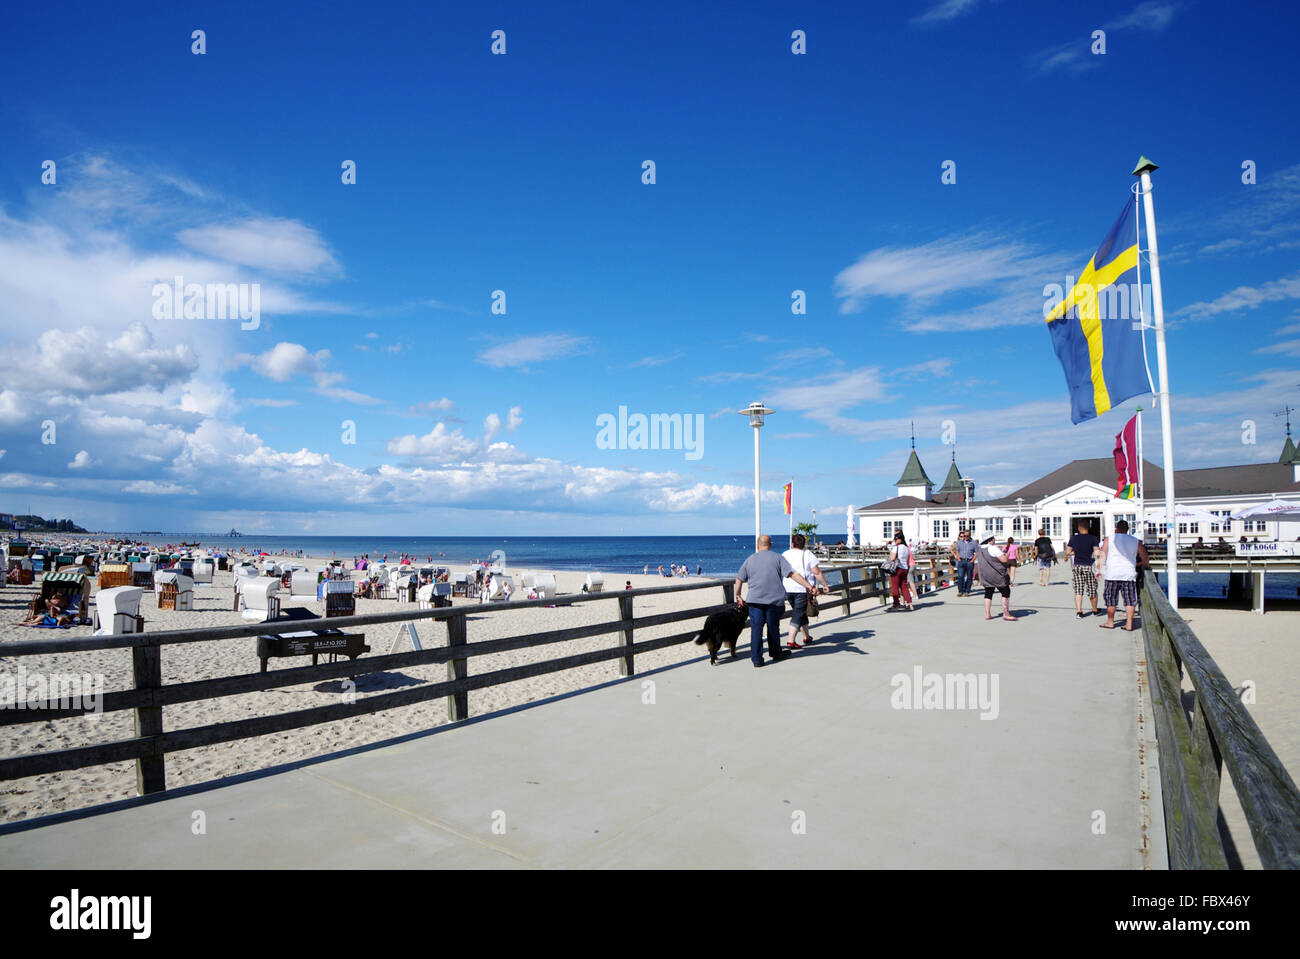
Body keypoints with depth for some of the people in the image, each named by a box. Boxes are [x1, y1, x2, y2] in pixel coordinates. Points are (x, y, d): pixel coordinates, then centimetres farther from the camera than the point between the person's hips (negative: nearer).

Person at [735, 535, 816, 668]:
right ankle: (775, 654, 28)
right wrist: (808, 586, -6)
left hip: (755, 600, 0)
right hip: (774, 600, 0)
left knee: (756, 629, 2)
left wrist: (738, 596, 22)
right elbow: (793, 574, -6)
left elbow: (739, 580, 10)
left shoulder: (750, 559, 9)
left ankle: (756, 658, 1)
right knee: (773, 628, 13)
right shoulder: (778, 557, 3)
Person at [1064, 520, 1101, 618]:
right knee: (1092, 590, 12)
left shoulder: (1074, 538, 2)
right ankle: (1095, 611, 28)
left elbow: (1067, 552, 4)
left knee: (1078, 590, 4)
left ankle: (1078, 611, -3)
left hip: (1077, 566, 2)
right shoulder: (1093, 538, -6)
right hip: (1088, 566, -2)